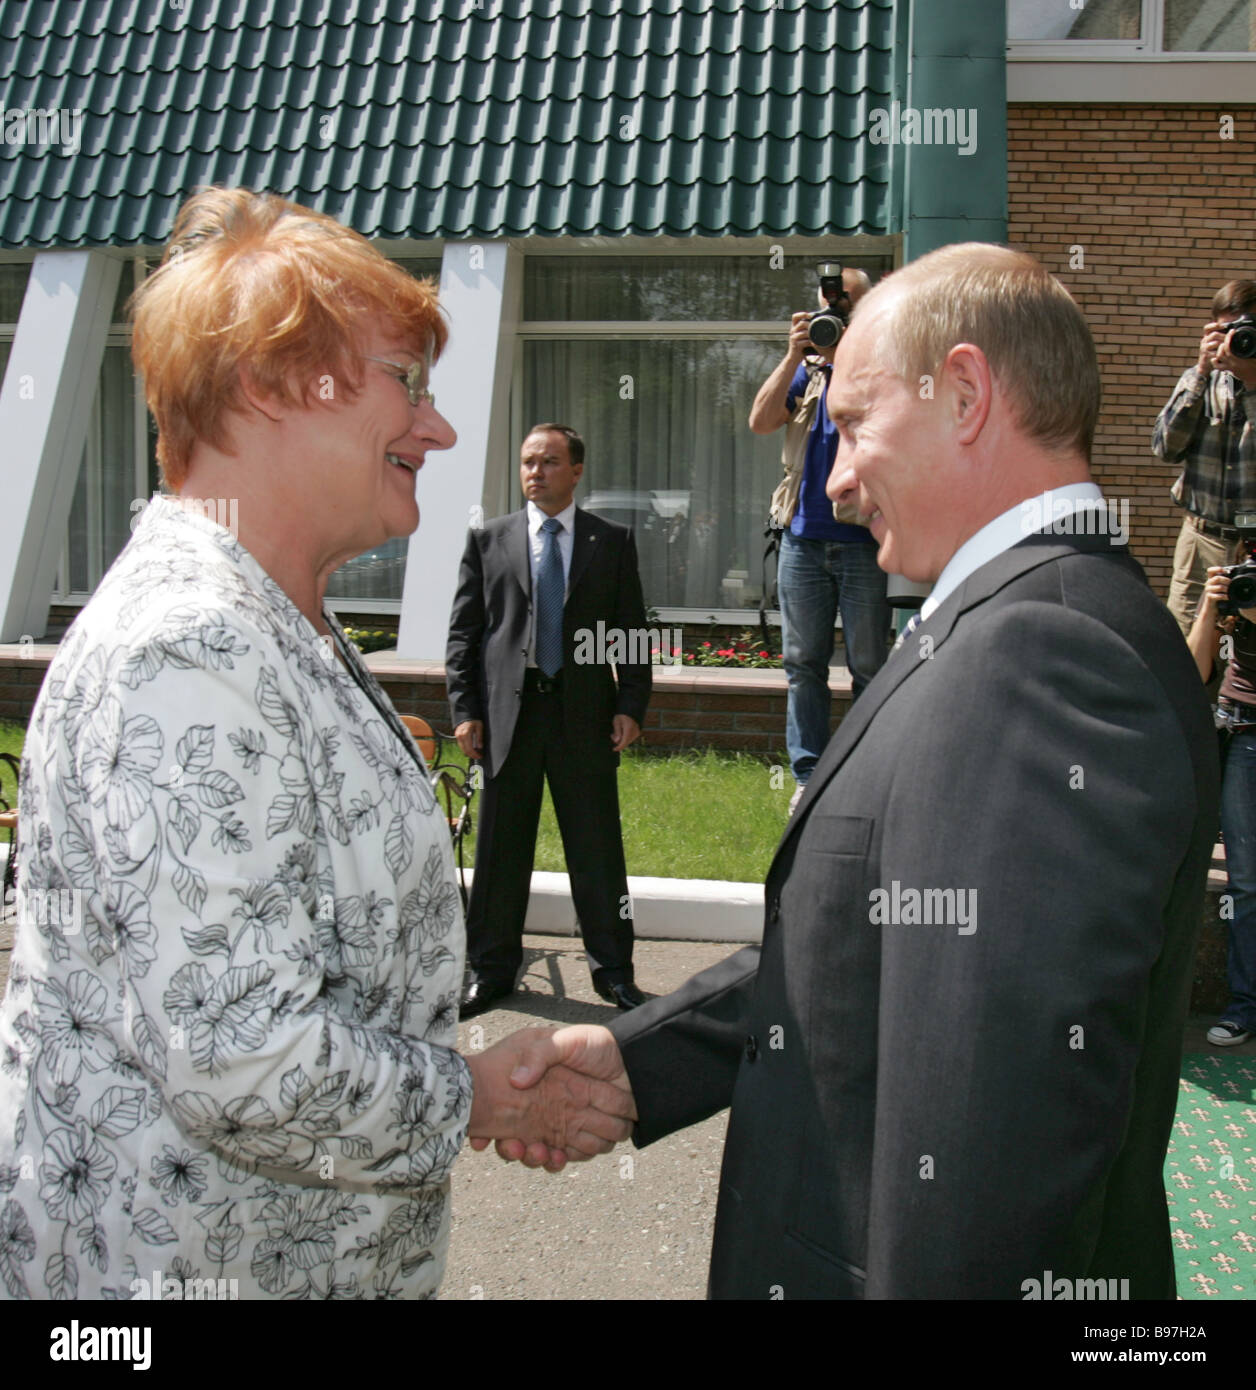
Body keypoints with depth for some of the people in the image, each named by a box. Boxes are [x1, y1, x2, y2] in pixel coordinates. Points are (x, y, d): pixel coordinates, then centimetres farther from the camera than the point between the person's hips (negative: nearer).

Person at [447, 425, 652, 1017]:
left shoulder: (612, 542, 8)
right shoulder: (488, 540, 8)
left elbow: (631, 631, 7)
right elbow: (463, 633, 6)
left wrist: (630, 705, -3)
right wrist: (465, 710, -2)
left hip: (585, 714, 0)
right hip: (507, 710, 1)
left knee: (597, 846, 5)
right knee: (501, 847, 8)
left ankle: (612, 967, 19)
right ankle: (491, 968, 20)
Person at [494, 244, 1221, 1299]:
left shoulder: (1040, 650, -26)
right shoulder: (1036, 626, 7)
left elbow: (998, 1138, -31)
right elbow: (858, 944, 7)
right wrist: (630, 1059, 2)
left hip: (904, 1263, -8)